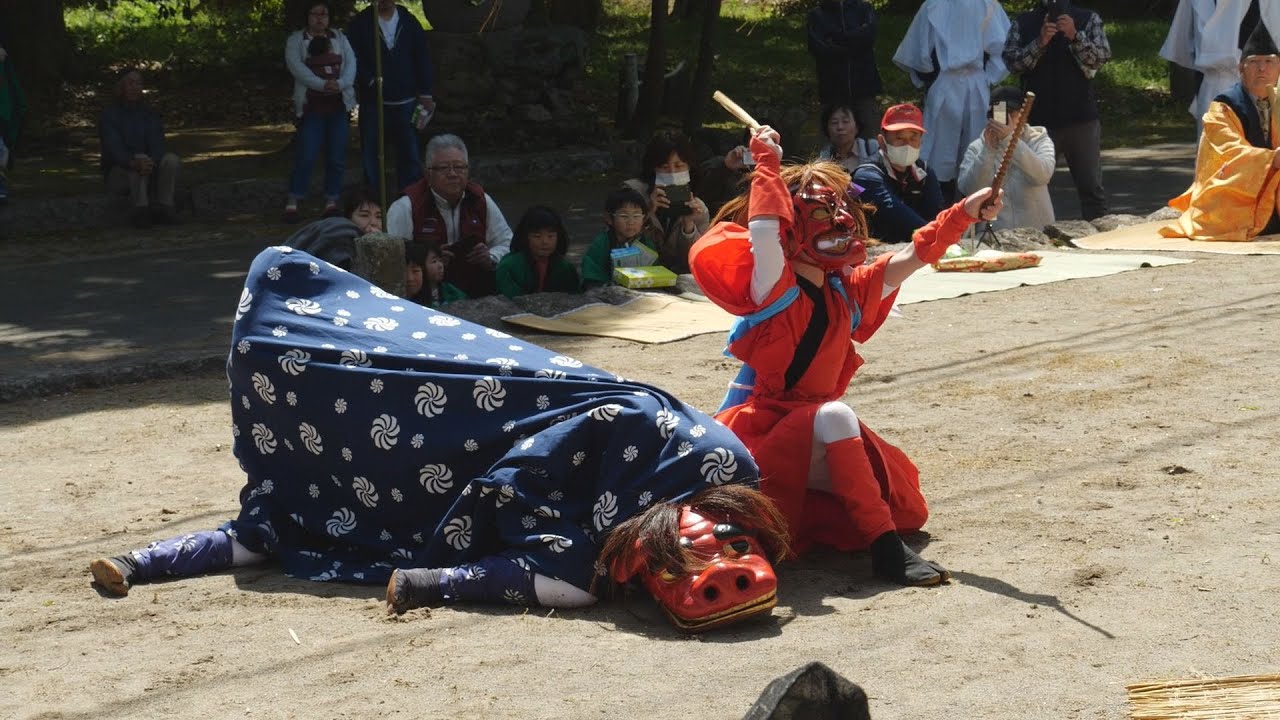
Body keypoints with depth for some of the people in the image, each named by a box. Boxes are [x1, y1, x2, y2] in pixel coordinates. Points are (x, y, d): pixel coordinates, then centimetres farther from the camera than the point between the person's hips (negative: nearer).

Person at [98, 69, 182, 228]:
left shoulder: (150, 114, 3)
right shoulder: (110, 115, -10)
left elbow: (157, 144, -12)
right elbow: (114, 148, -24)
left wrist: (151, 162, -36)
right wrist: (133, 163, -45)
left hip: (149, 174, 4)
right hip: (119, 174, -4)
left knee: (171, 159, -24)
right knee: (140, 158, -34)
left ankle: (164, 207, -24)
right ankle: (141, 209, -37)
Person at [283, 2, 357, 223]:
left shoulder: (339, 37, 13)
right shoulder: (295, 41, 3)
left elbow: (351, 62, 1)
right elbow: (296, 67, -12)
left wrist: (341, 83, -20)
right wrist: (322, 84, -26)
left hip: (339, 105, 3)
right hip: (311, 106, -3)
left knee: (337, 158, 3)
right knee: (306, 156, -9)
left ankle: (331, 202, 11)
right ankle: (292, 203, -3)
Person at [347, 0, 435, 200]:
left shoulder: (409, 22, 6)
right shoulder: (360, 24, 0)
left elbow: (422, 59, 6)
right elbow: (354, 59, -5)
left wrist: (425, 93, 1)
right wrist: (370, 80, -19)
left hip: (406, 102, 1)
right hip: (373, 102, -1)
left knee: (410, 153, 3)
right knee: (371, 154, 4)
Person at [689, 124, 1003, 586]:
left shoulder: (847, 293, 9)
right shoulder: (773, 288, -10)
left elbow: (911, 258, 5)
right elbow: (763, 229, -29)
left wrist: (964, 214, -5)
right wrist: (767, 163, -24)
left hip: (817, 434, 8)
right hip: (764, 431, -8)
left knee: (909, 512, 4)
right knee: (834, 416, -39)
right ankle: (885, 550, -37)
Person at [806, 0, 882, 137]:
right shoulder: (816, 15, 12)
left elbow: (868, 34, -5)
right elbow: (819, 48, -5)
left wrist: (837, 36, -3)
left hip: (864, 85, 0)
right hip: (833, 89, 0)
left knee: (870, 136, -7)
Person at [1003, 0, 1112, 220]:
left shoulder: (1088, 19, 6)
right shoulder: (1024, 23, 7)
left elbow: (1102, 57, -6)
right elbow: (1012, 61, -3)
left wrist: (1075, 36, -20)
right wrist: (1040, 43, -17)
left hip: (1081, 117, -1)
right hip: (1038, 118, 1)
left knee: (1091, 186, 1)